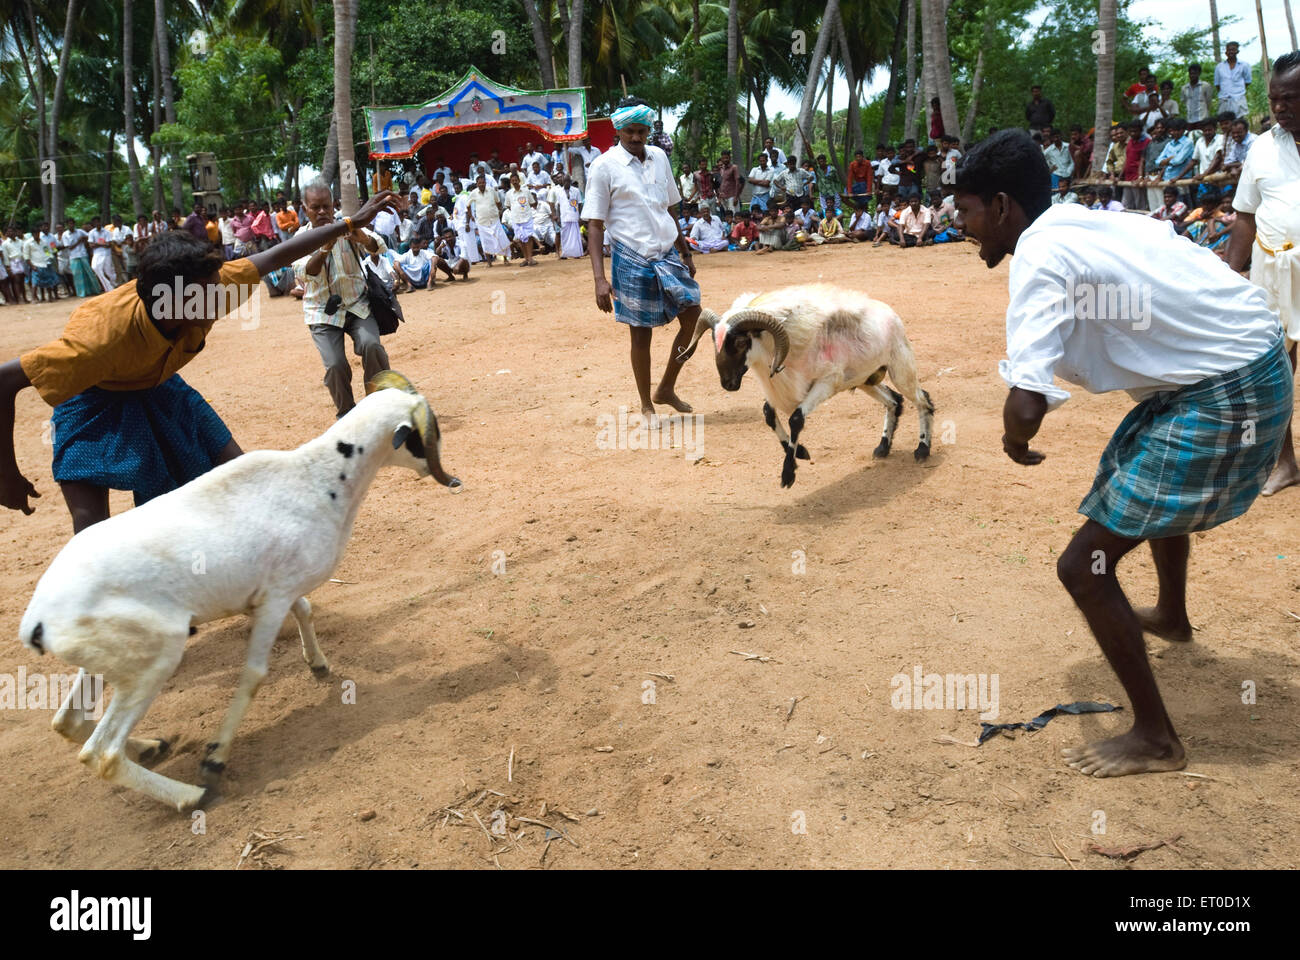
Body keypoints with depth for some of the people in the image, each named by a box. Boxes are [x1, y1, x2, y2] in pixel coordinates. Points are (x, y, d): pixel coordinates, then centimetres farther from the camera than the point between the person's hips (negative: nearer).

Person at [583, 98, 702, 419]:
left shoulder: (659, 158, 9)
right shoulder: (604, 166, -8)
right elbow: (595, 224, -9)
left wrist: (685, 253, 19)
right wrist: (599, 278, -17)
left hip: (668, 254, 5)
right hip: (632, 259, -5)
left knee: (693, 316, 0)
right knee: (641, 333, 2)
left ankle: (666, 389, 17)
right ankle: (647, 406, 17)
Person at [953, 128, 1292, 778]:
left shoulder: (1040, 257, -23)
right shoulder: (1078, 223, 5)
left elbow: (1027, 405, -34)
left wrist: (1015, 441, -10)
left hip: (1224, 396, -10)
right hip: (1252, 356, 10)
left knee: (1085, 565, -7)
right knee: (1141, 475, 35)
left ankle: (1155, 740, 9)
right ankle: (1172, 617, 61)